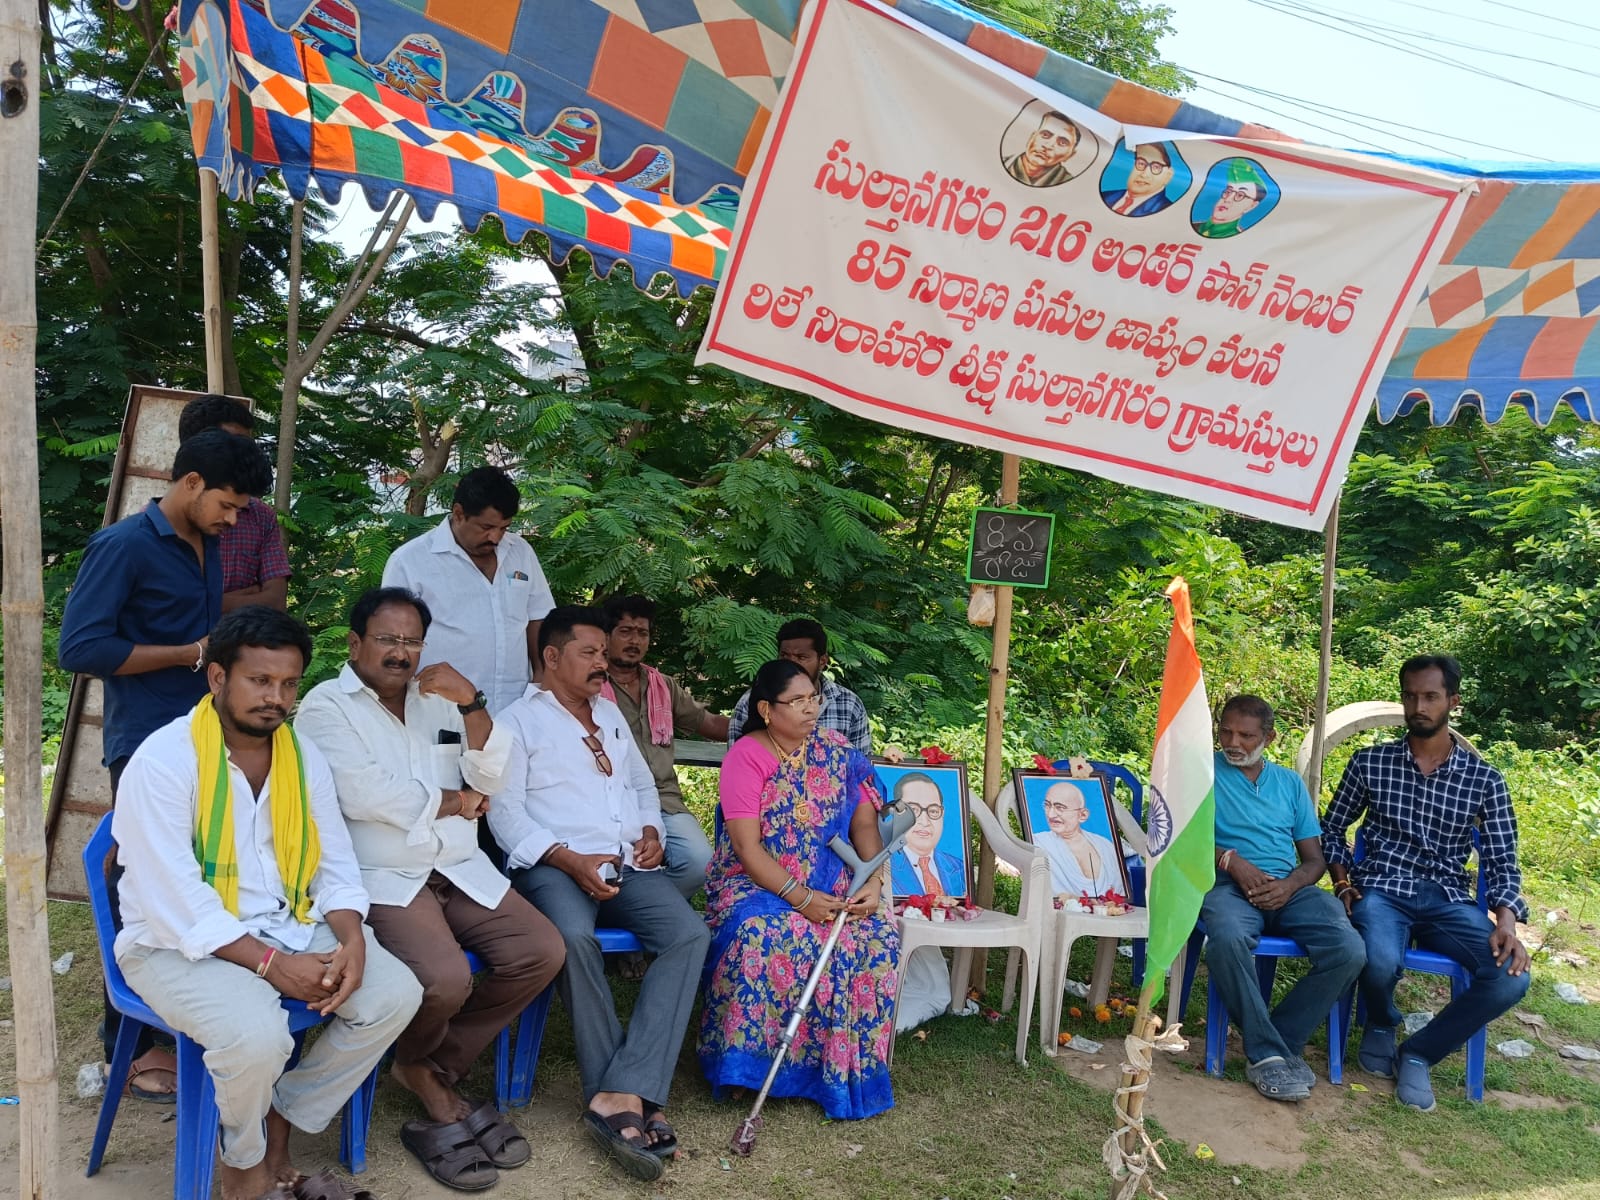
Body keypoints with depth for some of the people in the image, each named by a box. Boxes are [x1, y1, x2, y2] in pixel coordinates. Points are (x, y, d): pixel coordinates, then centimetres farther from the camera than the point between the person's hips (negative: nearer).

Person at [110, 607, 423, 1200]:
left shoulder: (303, 755, 4)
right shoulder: (163, 761, -16)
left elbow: (334, 864, 6)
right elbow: (175, 901, -21)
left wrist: (352, 940, -13)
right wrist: (269, 963, -24)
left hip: (287, 926, 6)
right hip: (181, 943, -6)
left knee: (396, 993, -11)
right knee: (258, 1034, -32)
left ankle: (279, 1124, 6)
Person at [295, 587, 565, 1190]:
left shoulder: (438, 700, 15)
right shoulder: (326, 706, -2)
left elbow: (490, 779, 5)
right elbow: (364, 795, -17)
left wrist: (471, 704, -11)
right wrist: (453, 801, -4)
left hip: (460, 871, 7)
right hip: (382, 881, -6)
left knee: (542, 951, -11)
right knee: (444, 980, -29)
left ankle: (435, 1069, 6)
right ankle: (419, 1067, 9)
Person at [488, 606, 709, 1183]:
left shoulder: (610, 714, 23)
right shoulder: (518, 721, 4)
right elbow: (505, 812, -6)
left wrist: (651, 829, 8)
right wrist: (570, 860, -18)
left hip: (626, 864, 6)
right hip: (553, 866, -5)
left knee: (689, 934, -22)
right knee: (575, 937, -38)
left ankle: (619, 1096, -29)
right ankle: (635, 1097, -26)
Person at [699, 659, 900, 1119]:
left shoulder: (838, 753, 6)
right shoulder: (745, 757, -8)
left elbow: (864, 824, 3)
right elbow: (747, 848, -15)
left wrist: (874, 882, -15)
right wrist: (801, 899, -24)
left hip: (832, 888, 4)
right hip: (755, 886, -4)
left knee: (878, 939, -24)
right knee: (763, 935, -36)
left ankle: (844, 1068, -8)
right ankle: (747, 1064, -17)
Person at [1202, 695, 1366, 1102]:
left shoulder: (1290, 782, 21)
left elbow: (1314, 858, 16)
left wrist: (1290, 885, -6)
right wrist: (1230, 859, -15)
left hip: (1289, 888, 4)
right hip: (1229, 885, -3)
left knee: (1349, 950, -26)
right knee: (1228, 939, -39)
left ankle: (1281, 1040, -10)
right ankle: (1268, 1053, -23)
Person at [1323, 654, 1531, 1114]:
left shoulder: (1484, 779, 6)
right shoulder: (1370, 762, 4)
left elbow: (1502, 861, 4)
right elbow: (1331, 828, 14)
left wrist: (1506, 921, -13)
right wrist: (1343, 883, -2)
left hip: (1447, 898, 2)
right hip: (1382, 890, -2)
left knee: (1511, 979, -25)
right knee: (1382, 963, -35)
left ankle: (1419, 1052, 0)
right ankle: (1381, 1025, 5)